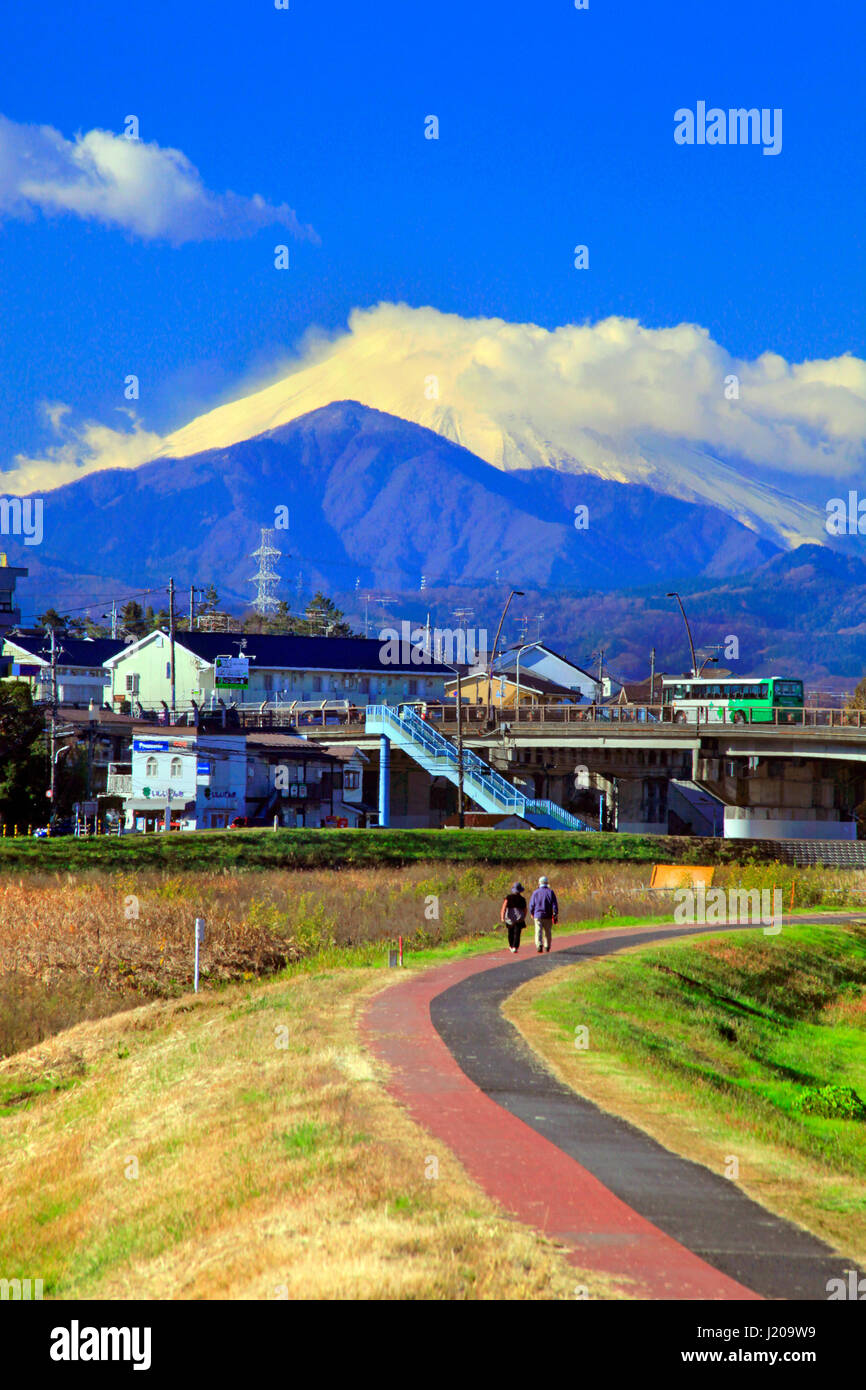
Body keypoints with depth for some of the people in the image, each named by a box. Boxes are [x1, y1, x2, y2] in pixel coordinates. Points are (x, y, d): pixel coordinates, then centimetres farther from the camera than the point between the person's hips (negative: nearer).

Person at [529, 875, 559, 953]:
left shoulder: (536, 892, -1)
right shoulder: (551, 892, -1)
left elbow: (531, 904, 3)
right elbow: (555, 904, -5)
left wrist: (531, 914, 19)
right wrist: (556, 915, -3)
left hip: (538, 915, -1)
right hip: (548, 916, 1)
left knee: (538, 932, -7)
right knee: (547, 932, 15)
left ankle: (539, 945, -26)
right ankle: (547, 947, 25)